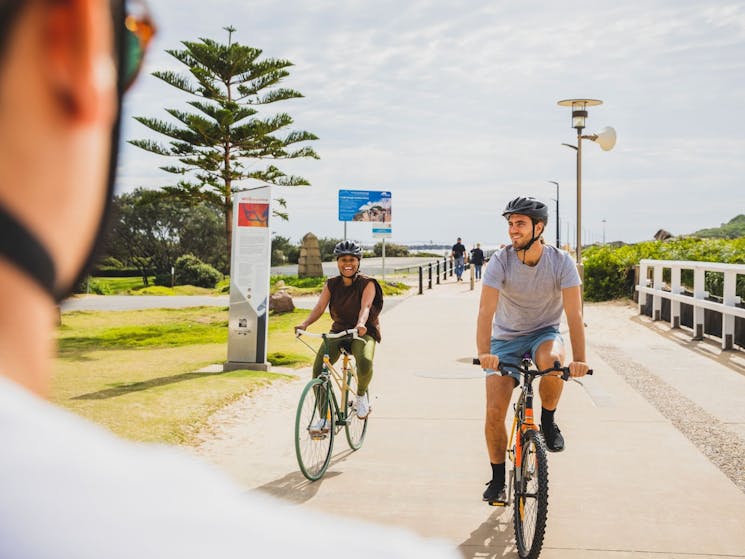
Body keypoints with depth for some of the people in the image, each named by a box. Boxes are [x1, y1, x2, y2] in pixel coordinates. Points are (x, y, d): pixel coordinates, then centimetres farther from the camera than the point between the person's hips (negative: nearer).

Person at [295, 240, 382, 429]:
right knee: (318, 368, -20)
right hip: (338, 332, 3)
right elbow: (320, 307, -9)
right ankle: (324, 417, -8)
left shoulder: (367, 284, -7)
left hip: (364, 333, -3)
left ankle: (361, 394, -1)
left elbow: (365, 306, -25)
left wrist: (361, 323, -47)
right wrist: (305, 324, -28)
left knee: (365, 363, -35)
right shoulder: (331, 284, 3)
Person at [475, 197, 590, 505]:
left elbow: (574, 313, -21)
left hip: (545, 333, -1)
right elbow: (486, 310, -26)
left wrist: (579, 359, -35)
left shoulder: (561, 262, -16)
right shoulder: (500, 261, -16)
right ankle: (497, 479, 10)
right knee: (494, 411, -12)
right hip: (507, 338, 1)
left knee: (552, 361, -38)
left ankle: (548, 421, -8)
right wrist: (484, 353, -42)